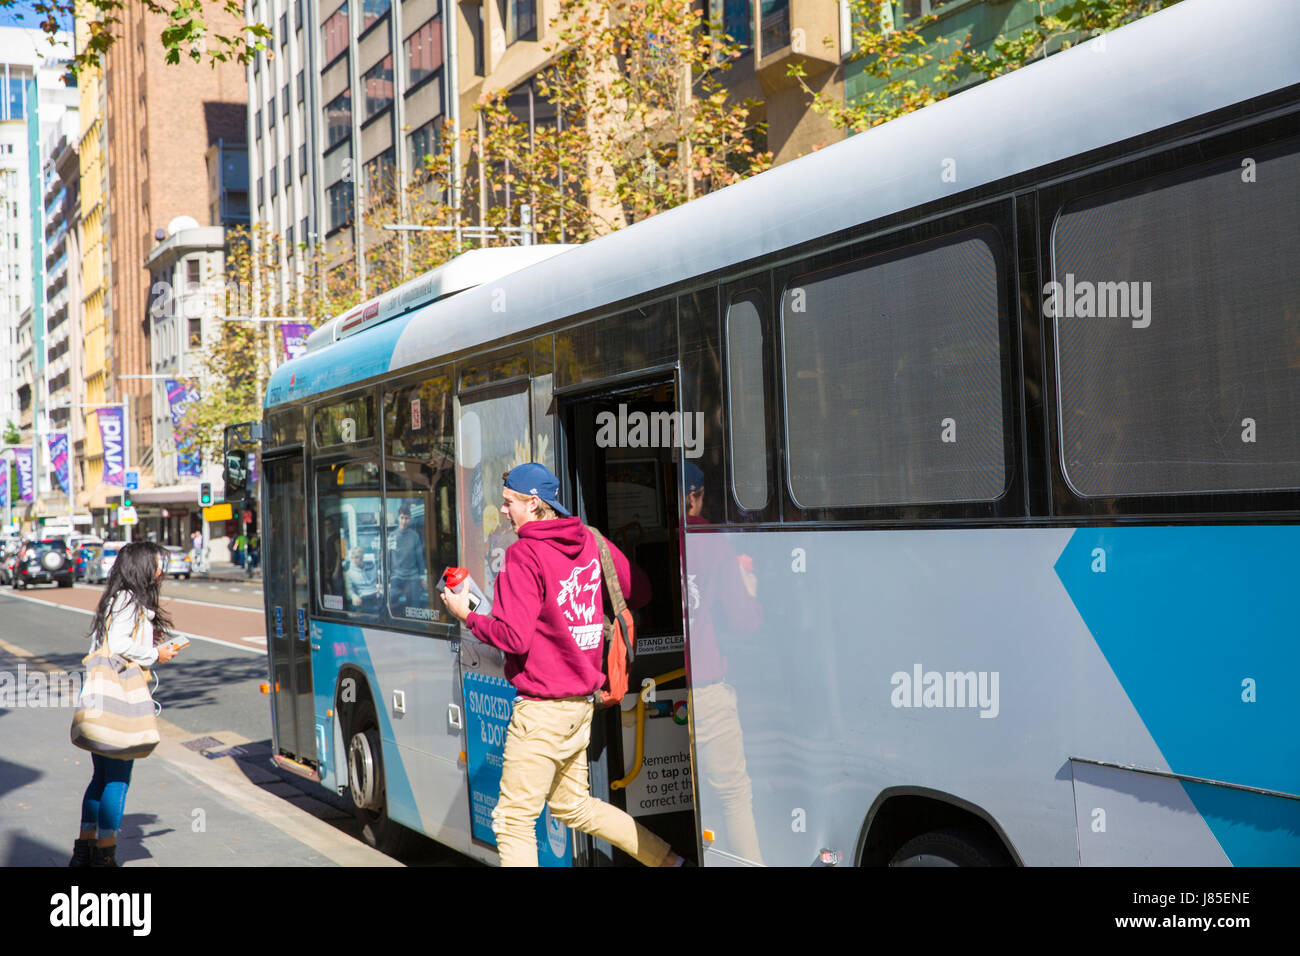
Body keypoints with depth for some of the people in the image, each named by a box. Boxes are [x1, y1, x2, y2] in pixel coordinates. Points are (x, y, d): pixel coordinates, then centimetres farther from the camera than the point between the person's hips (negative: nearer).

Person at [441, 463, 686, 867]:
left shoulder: (523, 554, -15)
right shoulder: (591, 541, 6)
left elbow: (514, 637, -20)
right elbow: (640, 592, 15)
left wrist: (467, 615, -5)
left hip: (542, 708, -8)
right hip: (583, 701, 8)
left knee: (514, 820, 0)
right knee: (572, 805, 24)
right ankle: (667, 859, 26)